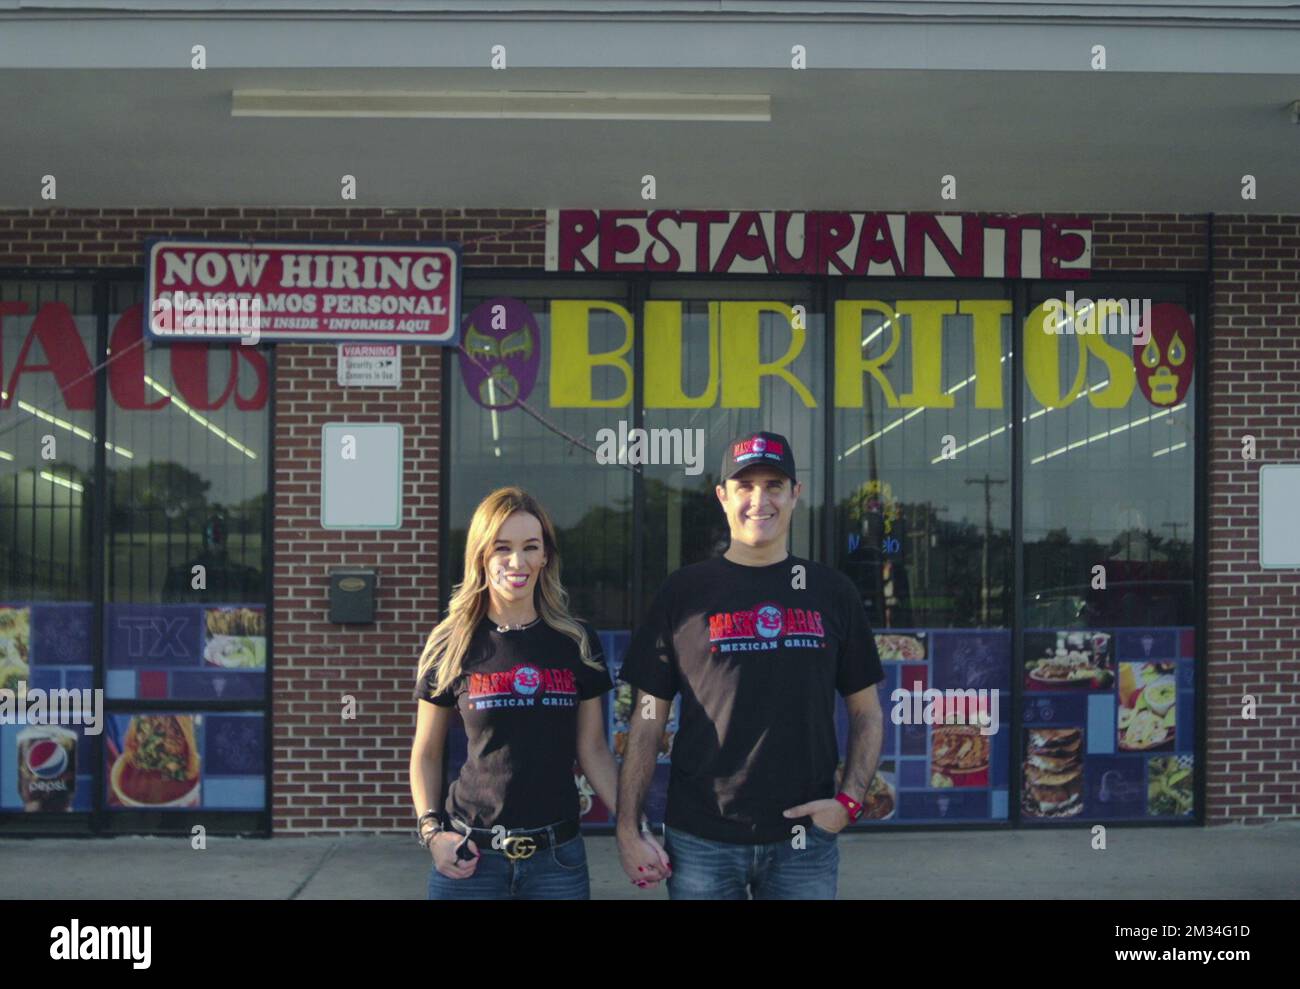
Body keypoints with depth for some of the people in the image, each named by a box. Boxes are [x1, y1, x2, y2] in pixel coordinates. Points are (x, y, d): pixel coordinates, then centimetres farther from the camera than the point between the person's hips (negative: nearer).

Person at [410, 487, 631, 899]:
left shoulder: (578, 642, 4)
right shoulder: (451, 645, 0)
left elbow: (593, 750, 7)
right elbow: (426, 754, 6)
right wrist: (432, 830, -8)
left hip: (557, 858, 2)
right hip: (471, 856, -1)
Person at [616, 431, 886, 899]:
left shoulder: (832, 592, 7)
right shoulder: (683, 592, 2)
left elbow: (866, 712, 12)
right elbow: (647, 720, 3)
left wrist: (849, 799, -4)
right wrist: (627, 829, -4)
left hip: (805, 838, 1)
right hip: (700, 840, -1)